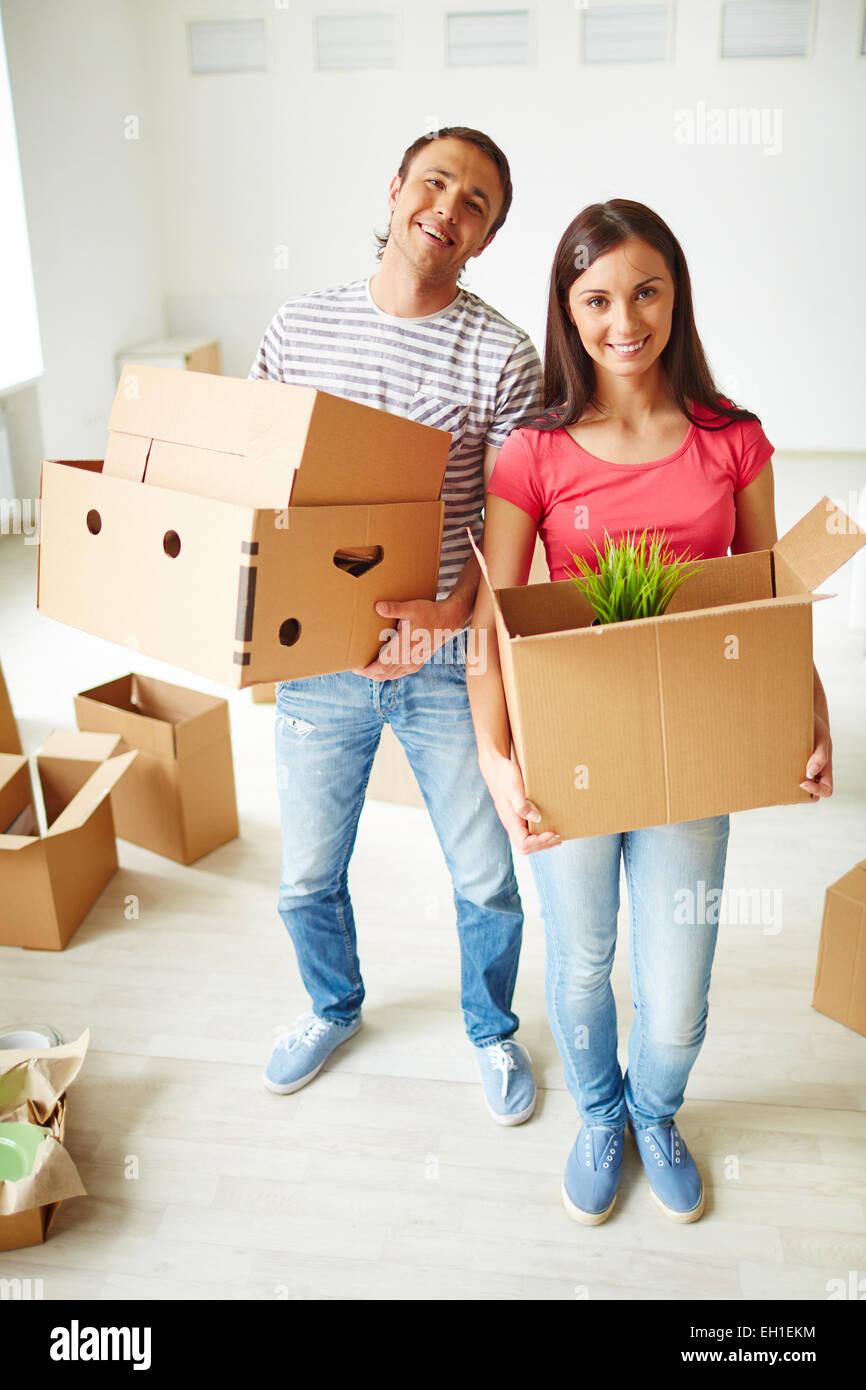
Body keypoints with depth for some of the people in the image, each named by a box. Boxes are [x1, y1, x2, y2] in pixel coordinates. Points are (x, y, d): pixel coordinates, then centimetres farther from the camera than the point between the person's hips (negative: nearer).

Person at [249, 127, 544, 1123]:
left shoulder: (503, 357, -8)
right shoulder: (296, 329, 0)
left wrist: (451, 610, -27)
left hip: (448, 665, -2)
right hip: (318, 658, 2)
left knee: (486, 880, 12)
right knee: (307, 879, 17)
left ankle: (492, 1028, 43)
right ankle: (334, 1007, 49)